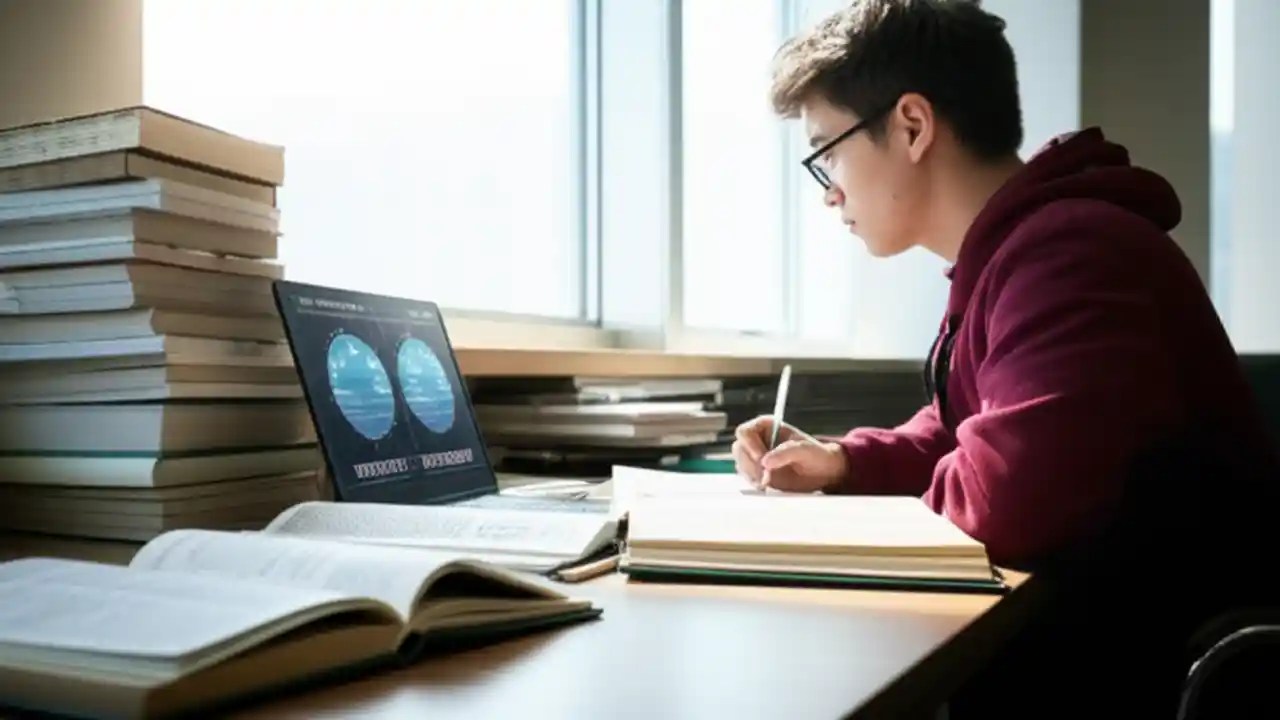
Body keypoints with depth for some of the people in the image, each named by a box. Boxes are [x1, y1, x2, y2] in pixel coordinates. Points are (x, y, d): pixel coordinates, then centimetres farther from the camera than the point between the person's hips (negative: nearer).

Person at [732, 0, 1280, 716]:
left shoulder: (1068, 253, -25)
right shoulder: (1005, 257, 10)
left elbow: (1008, 493, -36)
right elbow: (959, 437, 22)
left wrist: (924, 490, -13)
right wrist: (844, 463, 4)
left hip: (1153, 661, -9)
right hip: (1084, 619, 9)